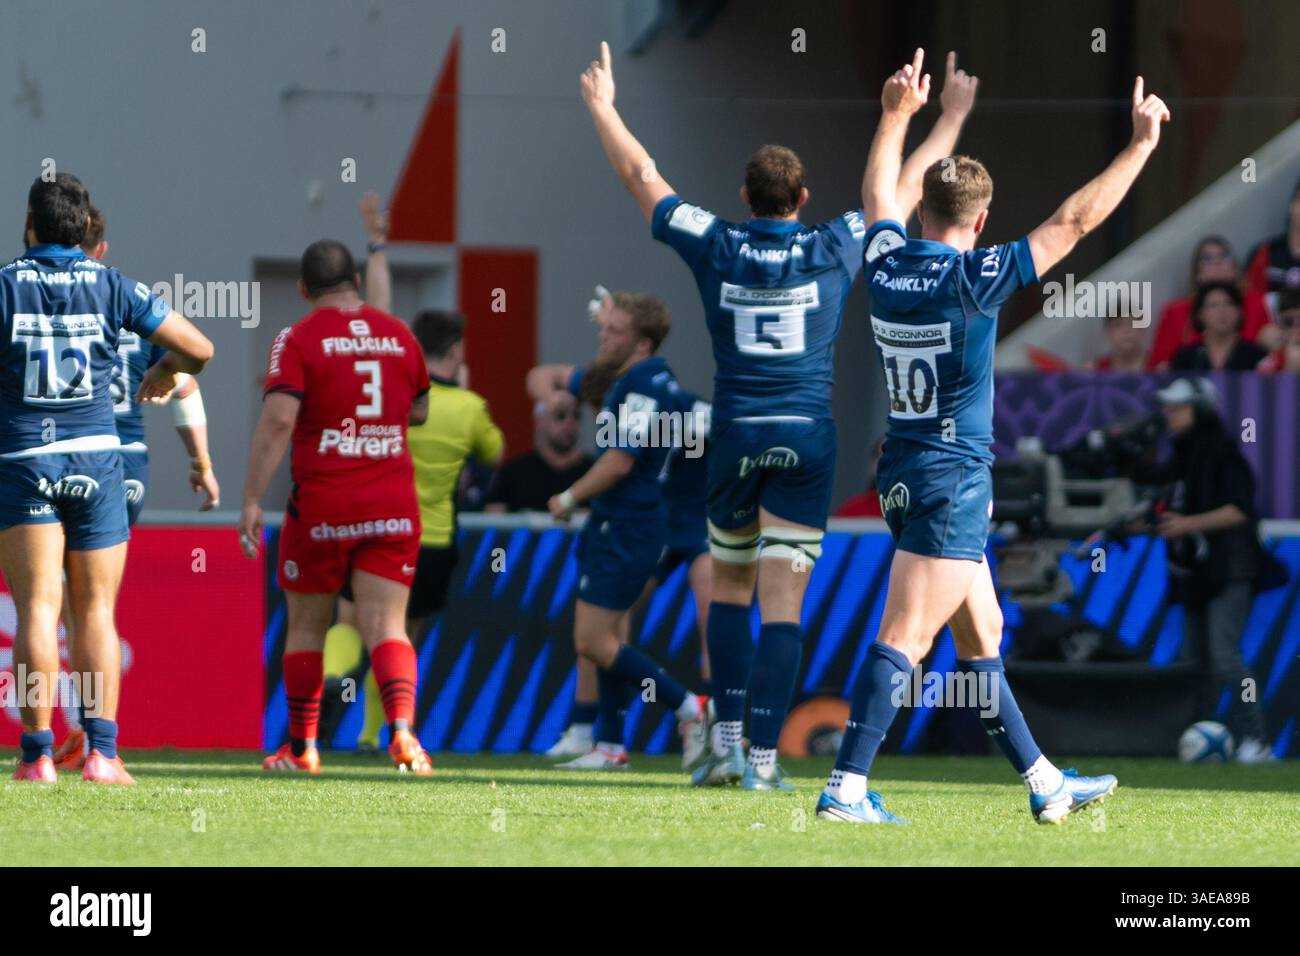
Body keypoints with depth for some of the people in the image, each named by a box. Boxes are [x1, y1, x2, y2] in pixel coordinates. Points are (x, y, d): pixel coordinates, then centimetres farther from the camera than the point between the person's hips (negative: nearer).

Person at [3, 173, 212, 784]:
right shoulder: (111, 286, 1)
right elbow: (197, 348, 4)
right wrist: (164, 376, 25)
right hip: (95, 458, 1)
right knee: (95, 611, 6)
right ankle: (101, 751, -2)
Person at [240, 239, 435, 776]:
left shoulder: (299, 339, -6)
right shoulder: (398, 335, 8)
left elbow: (278, 420, -16)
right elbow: (419, 412, 20)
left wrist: (251, 500, -16)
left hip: (321, 505, -2)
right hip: (393, 504, 2)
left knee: (306, 628, 13)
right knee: (386, 626, -2)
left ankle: (301, 748, 19)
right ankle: (402, 726, -26)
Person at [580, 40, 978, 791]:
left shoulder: (716, 248, -1)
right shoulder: (834, 250, -3)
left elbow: (643, 178, 11)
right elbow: (907, 186, 8)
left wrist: (604, 107, 24)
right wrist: (953, 116, 21)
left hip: (735, 438, 1)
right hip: (806, 439, -1)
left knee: (731, 587, 18)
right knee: (783, 603, -4)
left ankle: (727, 743, 12)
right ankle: (764, 759, -9)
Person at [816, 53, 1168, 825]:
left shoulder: (886, 265, 1)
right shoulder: (973, 279, -16)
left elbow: (878, 196, 23)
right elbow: (1074, 222, -13)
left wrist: (897, 115, 36)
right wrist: (1143, 144, -5)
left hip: (908, 473, 8)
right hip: (954, 479, -8)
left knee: (981, 636, 15)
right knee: (905, 640, -11)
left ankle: (1045, 785, 23)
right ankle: (847, 790, -17)